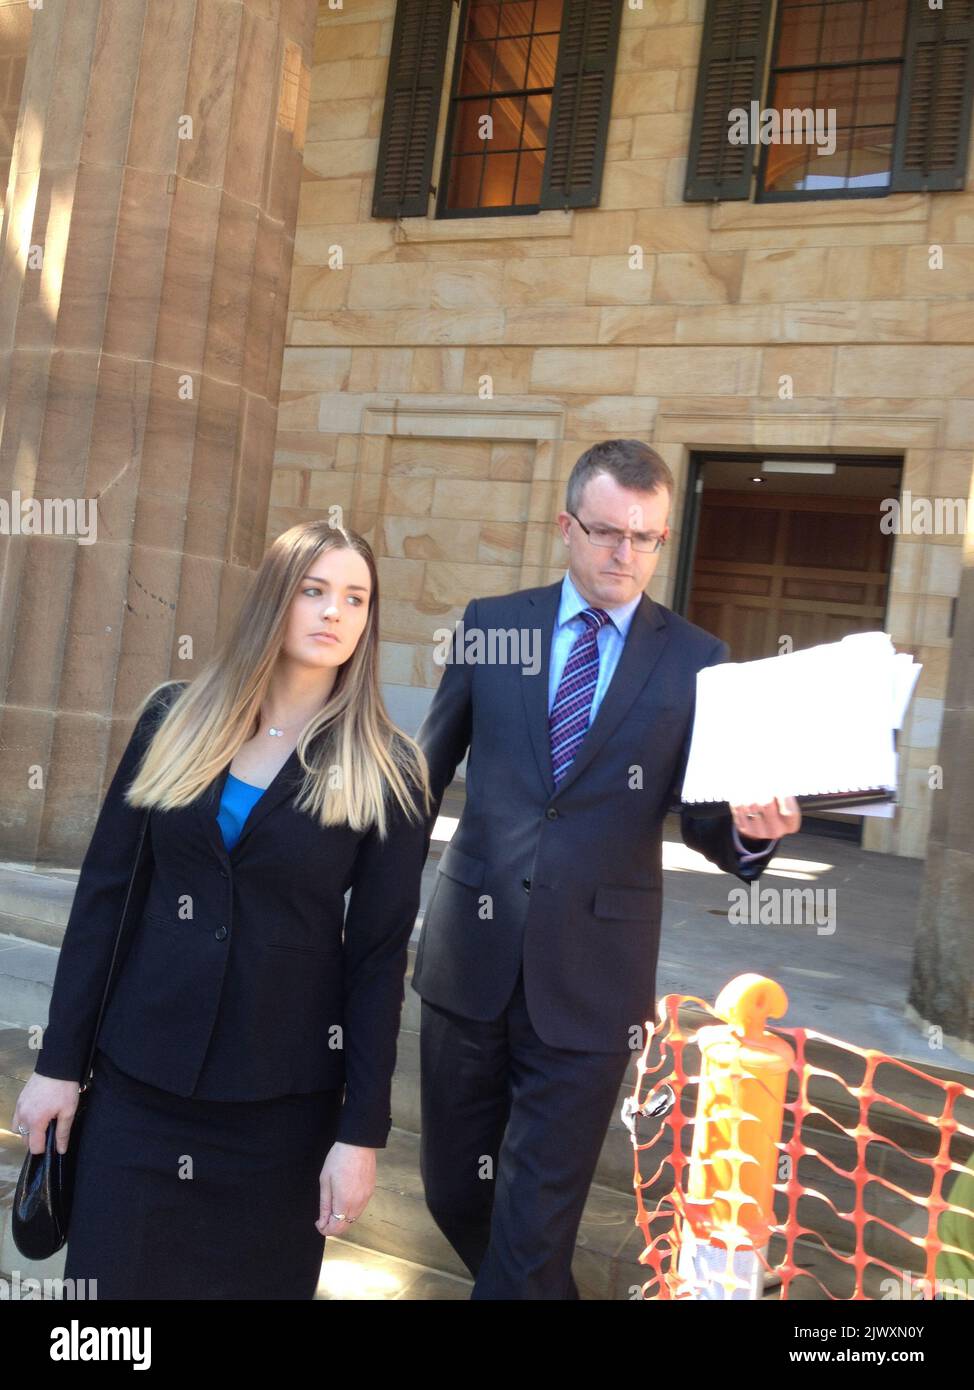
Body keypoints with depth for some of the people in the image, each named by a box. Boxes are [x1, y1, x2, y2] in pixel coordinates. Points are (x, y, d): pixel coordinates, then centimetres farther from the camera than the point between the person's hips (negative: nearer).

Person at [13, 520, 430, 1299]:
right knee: (110, 1275, 9)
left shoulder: (388, 773, -6)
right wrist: (60, 1059, 2)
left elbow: (380, 957, -5)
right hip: (139, 1072, 2)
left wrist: (362, 1131, -6)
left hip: (283, 1095, -1)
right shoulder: (175, 719, -1)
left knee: (256, 1278, 12)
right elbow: (104, 891, 2)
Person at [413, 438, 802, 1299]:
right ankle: (543, 1290, 45)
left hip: (589, 977, -2)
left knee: (535, 1225, 5)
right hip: (469, 957, 3)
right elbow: (429, 767, 12)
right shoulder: (490, 622, 3)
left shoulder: (698, 662, -2)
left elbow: (701, 817, 2)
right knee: (453, 1193, 18)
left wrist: (749, 830, -20)